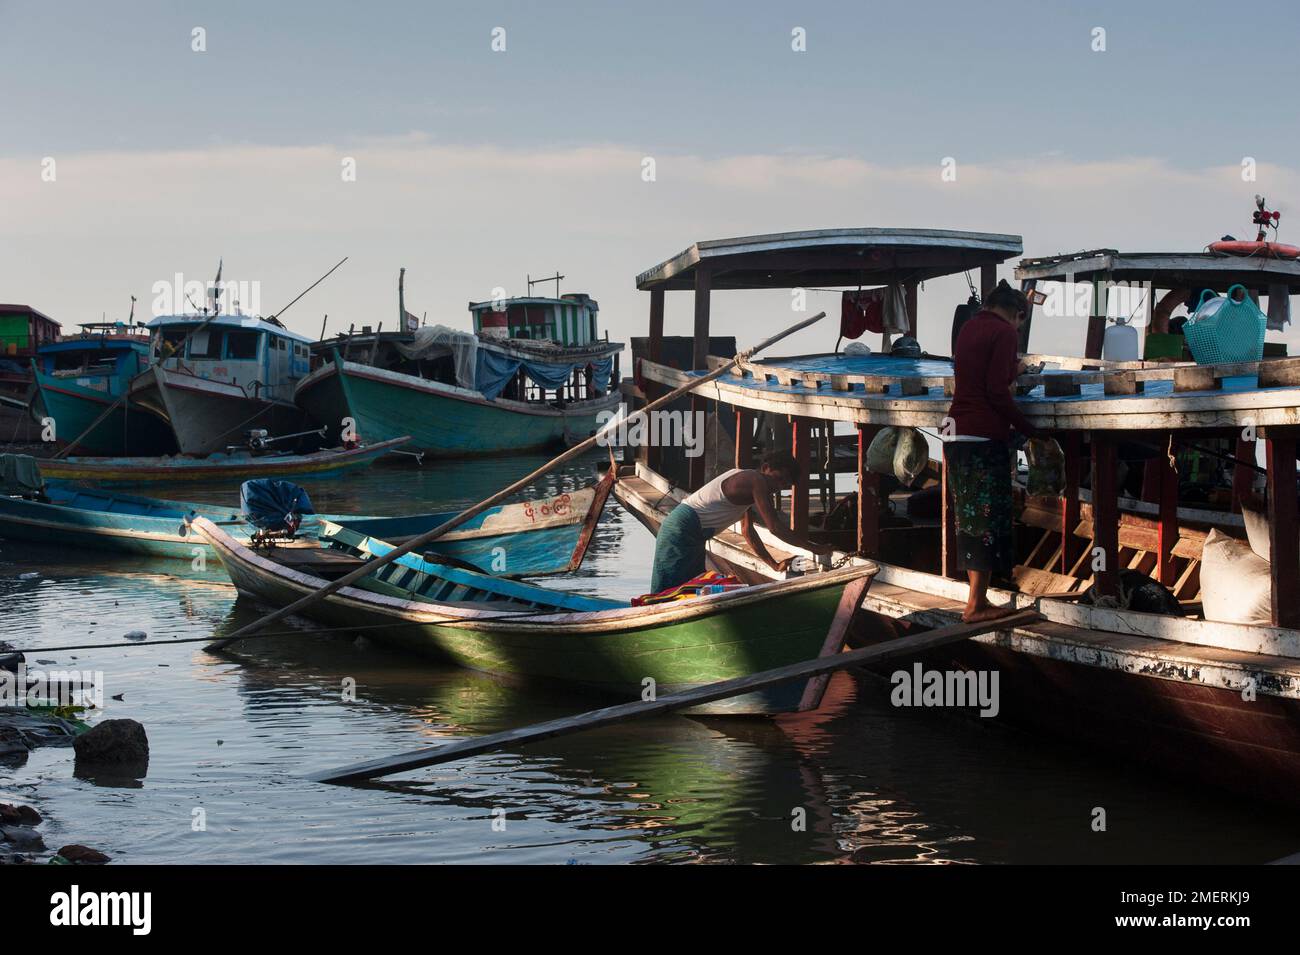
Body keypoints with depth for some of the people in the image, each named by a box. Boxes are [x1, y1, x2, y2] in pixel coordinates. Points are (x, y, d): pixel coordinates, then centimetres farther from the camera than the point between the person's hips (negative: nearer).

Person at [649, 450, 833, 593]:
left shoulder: (747, 480, 17)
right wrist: (815, 548, -12)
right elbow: (775, 528, -18)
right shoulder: (757, 482, -14)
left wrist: (774, 564, 15)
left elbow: (747, 530, 20)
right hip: (681, 530, -11)